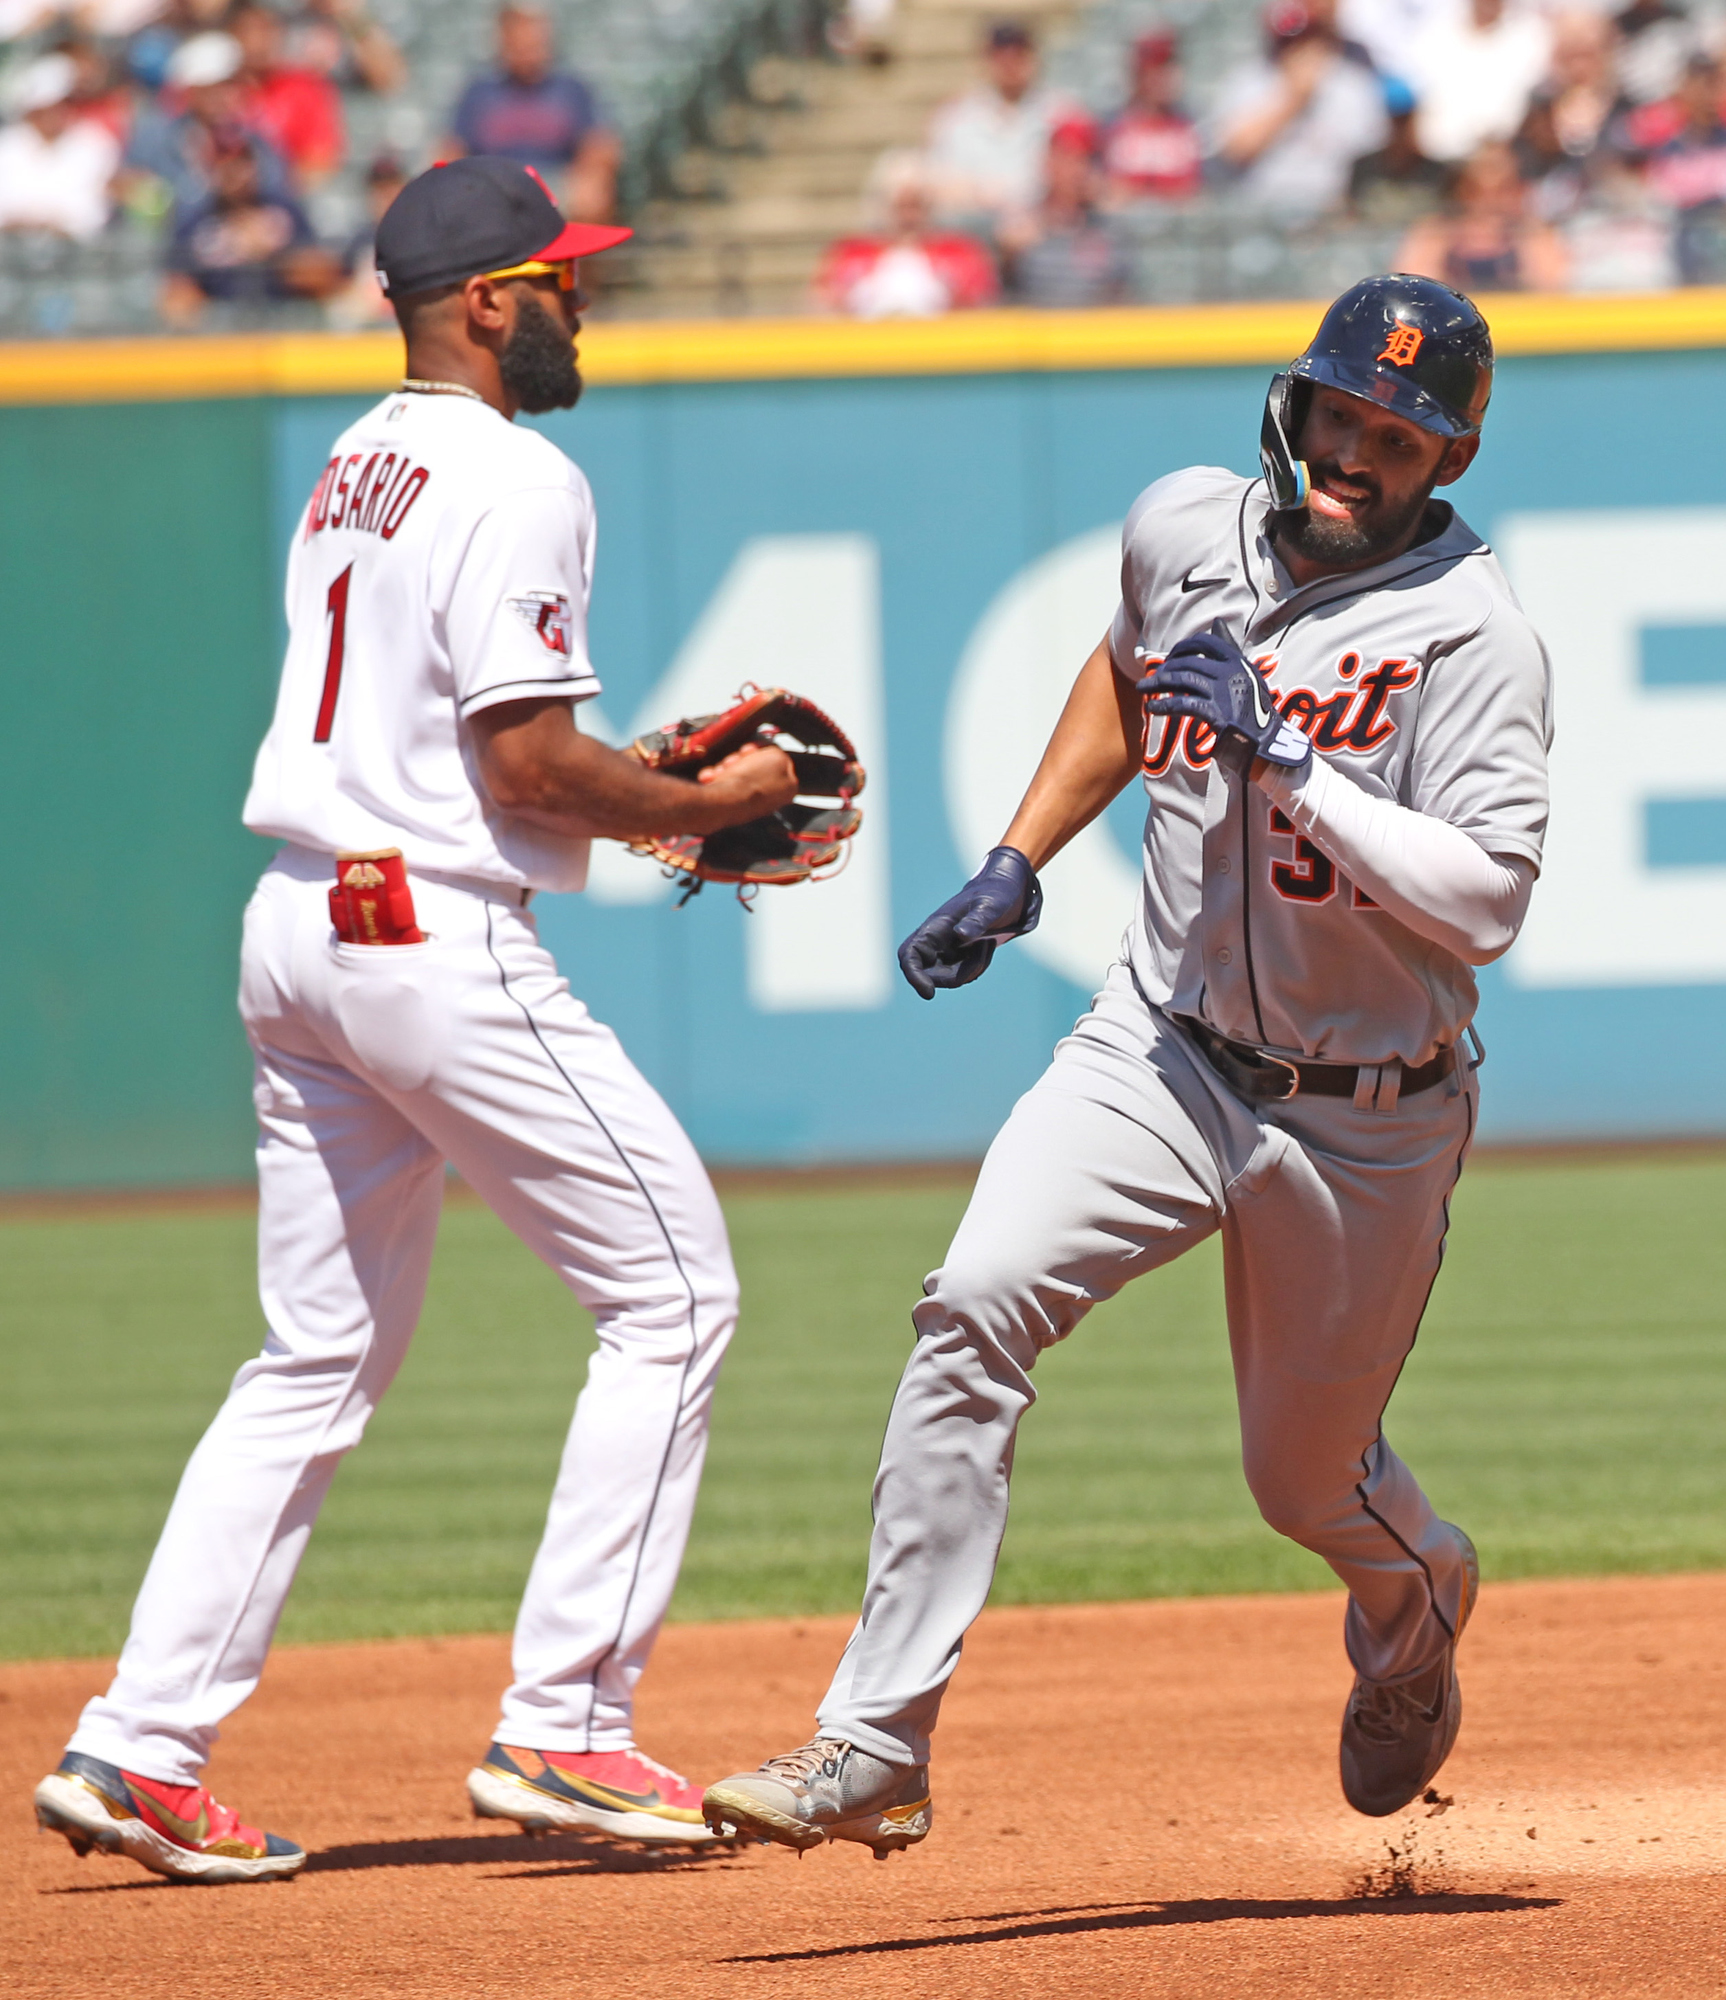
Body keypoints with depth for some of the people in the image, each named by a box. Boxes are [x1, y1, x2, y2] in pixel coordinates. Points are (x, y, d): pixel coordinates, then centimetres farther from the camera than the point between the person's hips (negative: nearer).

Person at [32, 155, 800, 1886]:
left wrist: (660, 770, 17)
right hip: (441, 946, -9)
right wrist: (706, 807, -3)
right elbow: (528, 768, -18)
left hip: (295, 932, 9)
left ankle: (140, 1746, 6)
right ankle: (560, 1731, -3)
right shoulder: (514, 483, -12)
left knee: (323, 1355, 14)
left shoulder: (353, 469, 17)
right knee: (672, 1288, 0)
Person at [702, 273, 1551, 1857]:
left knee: (1309, 1480, 12)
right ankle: (877, 1743, -25)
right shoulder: (1186, 528, 1)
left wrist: (1282, 761, -30)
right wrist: (1015, 868, 17)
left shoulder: (1475, 636, -16)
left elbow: (1488, 898, -26)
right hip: (1160, 1048, 3)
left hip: (1365, 1118, -3)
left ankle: (1416, 1605, 52)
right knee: (978, 1305, -23)